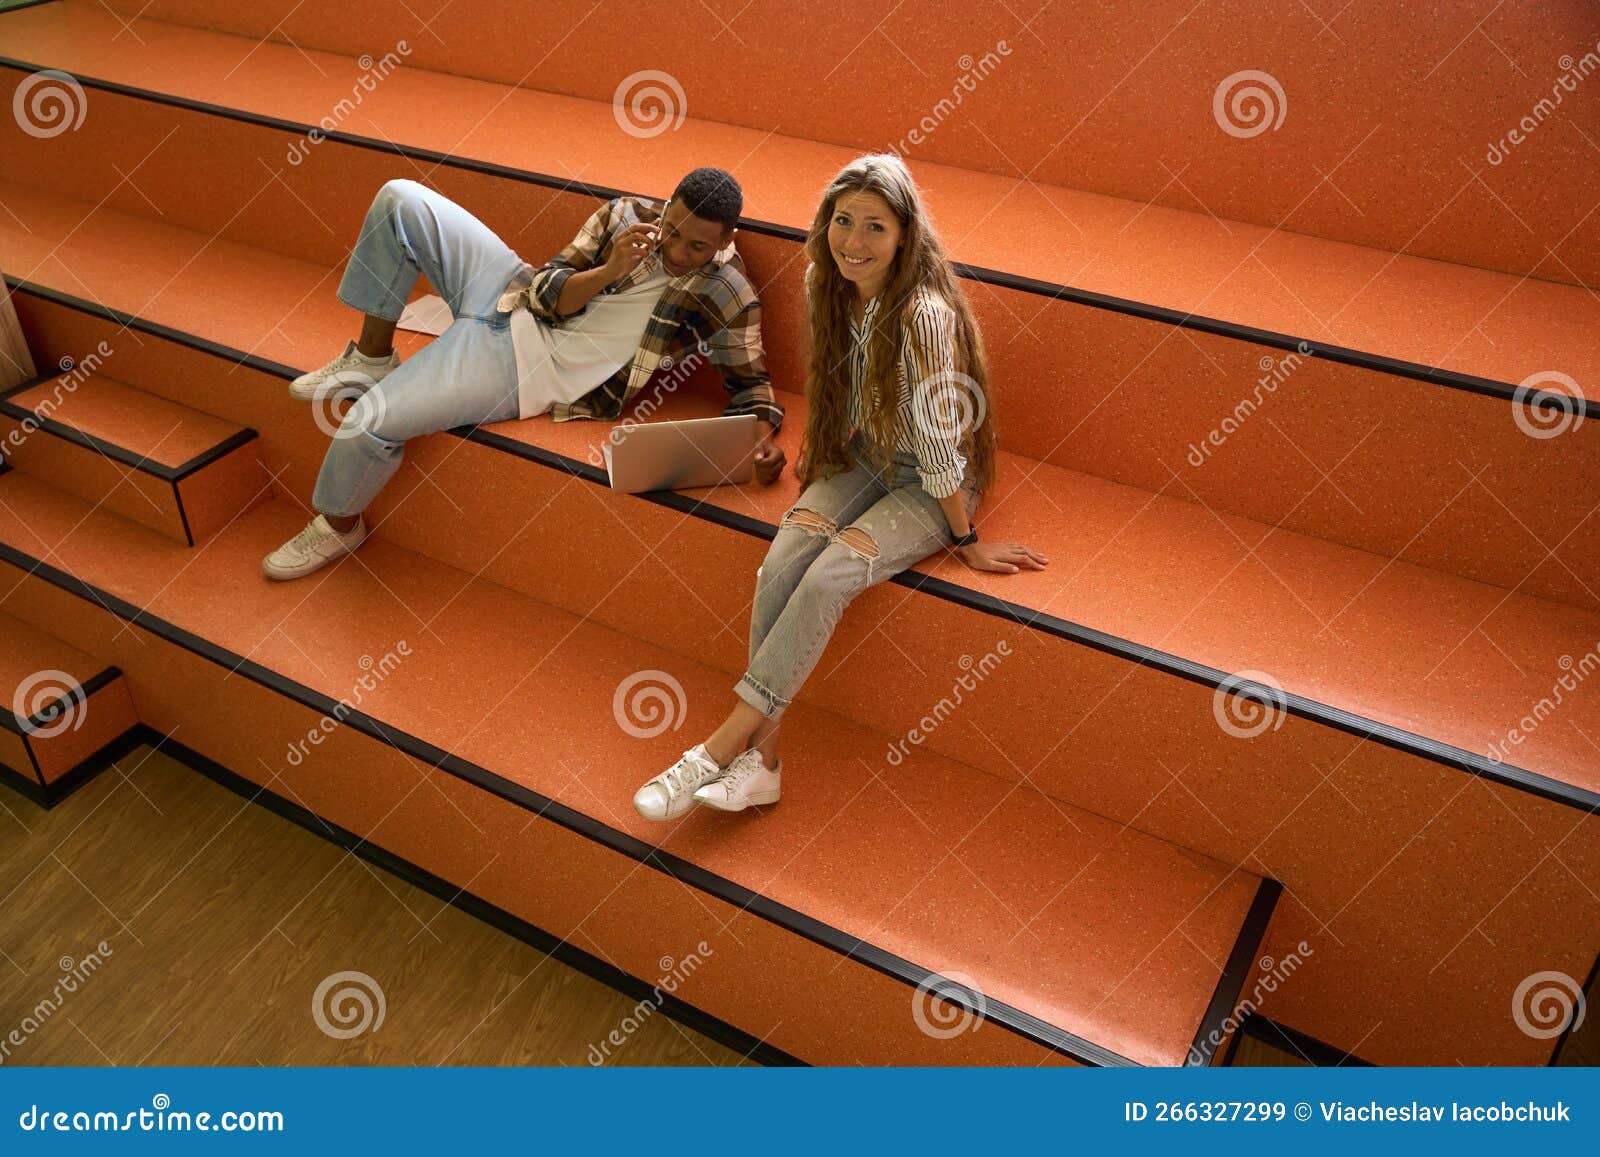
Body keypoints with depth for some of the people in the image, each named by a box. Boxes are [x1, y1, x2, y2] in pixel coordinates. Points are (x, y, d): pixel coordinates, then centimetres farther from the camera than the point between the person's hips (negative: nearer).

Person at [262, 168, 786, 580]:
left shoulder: (727, 297, -14)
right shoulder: (627, 215, -2)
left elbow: (749, 380, -6)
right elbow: (545, 292, -3)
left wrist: (764, 435, -27)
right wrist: (608, 271, -22)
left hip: (534, 368, -6)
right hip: (514, 295, 6)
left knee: (369, 422, -18)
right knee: (401, 198, -7)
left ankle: (339, 525, 15)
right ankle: (372, 357, 8)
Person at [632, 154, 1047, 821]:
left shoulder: (924, 314, -28)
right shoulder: (824, 284, -6)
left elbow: (938, 438, -22)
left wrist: (966, 541, -13)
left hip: (928, 483, -6)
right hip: (860, 458, 6)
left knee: (829, 577, -28)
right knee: (780, 567, -20)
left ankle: (721, 747, -20)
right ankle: (760, 759, -16)